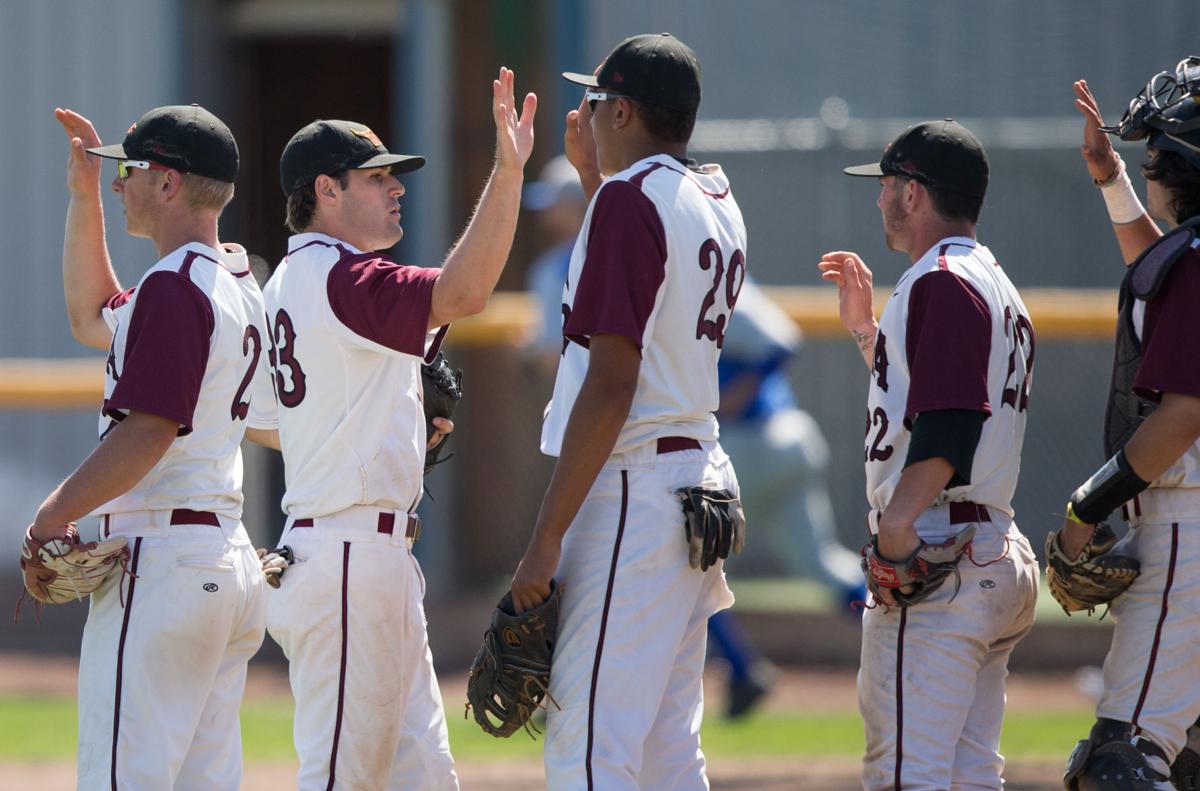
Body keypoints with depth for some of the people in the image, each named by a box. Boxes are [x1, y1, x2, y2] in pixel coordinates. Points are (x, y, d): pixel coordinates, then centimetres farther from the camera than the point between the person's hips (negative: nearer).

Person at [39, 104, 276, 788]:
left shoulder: (174, 286, -14)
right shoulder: (240, 287, 17)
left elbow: (147, 431, -22)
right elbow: (92, 318, 32)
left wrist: (53, 516, -16)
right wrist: (83, 194, 28)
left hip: (161, 562, -10)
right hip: (230, 564, 10)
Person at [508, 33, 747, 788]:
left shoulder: (631, 197, -13)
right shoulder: (717, 202, 14)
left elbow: (610, 387, -19)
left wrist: (547, 537, -19)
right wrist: (593, 174, 31)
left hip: (630, 494, -10)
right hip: (699, 477, 10)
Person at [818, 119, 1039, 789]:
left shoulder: (940, 282, -10)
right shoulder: (999, 287, 22)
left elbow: (951, 423, -22)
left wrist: (896, 525, -28)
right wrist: (865, 327, 32)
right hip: (1001, 566, 11)